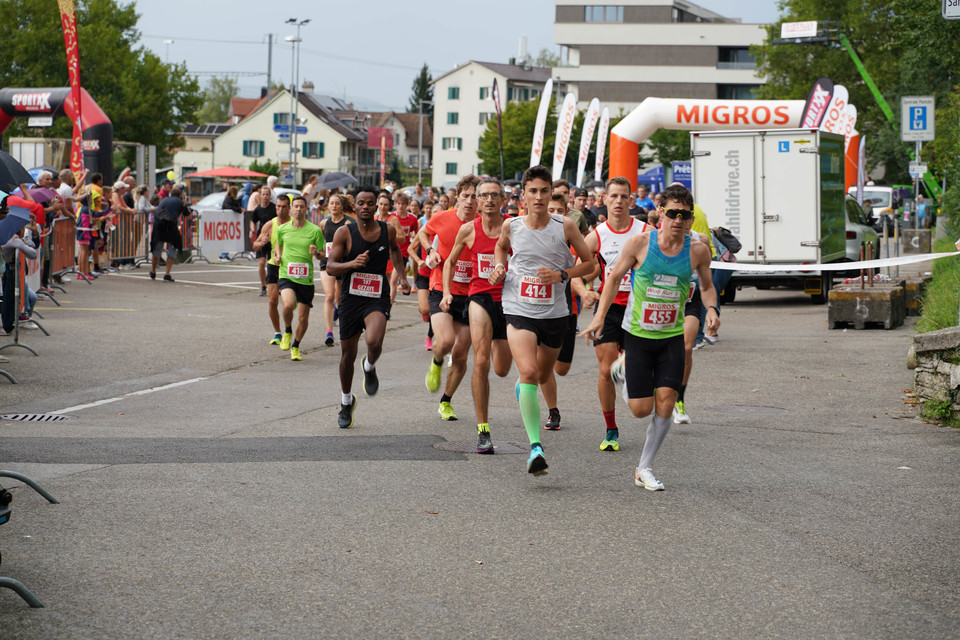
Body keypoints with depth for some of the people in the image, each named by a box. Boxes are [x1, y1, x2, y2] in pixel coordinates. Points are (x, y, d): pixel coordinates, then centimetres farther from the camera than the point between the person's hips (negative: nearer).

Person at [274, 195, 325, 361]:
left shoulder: (315, 230, -2)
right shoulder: (282, 229, 5)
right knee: (288, 305, -29)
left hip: (306, 279, 0)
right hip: (286, 275, 0)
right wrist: (278, 256, 6)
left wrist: (316, 253, -18)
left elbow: (322, 254, 5)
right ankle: (287, 332, 2)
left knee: (303, 318, 4)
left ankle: (295, 346, 30)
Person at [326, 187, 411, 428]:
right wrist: (353, 263, -25)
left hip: (377, 298, -1)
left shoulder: (388, 230, 1)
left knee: (374, 342, -28)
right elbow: (330, 267, -9)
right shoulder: (344, 233, -5)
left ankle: (370, 367, 9)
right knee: (348, 354, 12)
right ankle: (346, 403, 35)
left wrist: (402, 277, 18)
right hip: (351, 298, 1)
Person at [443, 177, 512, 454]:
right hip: (480, 296, -1)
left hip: (507, 299, 1)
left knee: (502, 370, 8)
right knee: (481, 362, -19)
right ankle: (483, 431, -14)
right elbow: (450, 261, 15)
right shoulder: (468, 229, 0)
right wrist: (446, 292, 4)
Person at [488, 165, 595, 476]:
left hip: (554, 312, 2)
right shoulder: (511, 226, -3)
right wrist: (499, 267, 1)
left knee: (542, 376, 19)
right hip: (519, 310, -2)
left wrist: (562, 275, -14)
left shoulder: (565, 226, -7)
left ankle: (521, 387, 59)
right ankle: (535, 448, -23)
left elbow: (590, 263, 2)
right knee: (528, 372, -22)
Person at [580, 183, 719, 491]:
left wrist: (712, 308, -9)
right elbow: (614, 278, 3)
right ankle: (625, 364, 33)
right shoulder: (639, 244, -12)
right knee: (641, 409, -1)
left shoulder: (698, 251, -6)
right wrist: (600, 316, -2)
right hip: (637, 335, -2)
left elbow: (706, 286, 12)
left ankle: (644, 469, 7)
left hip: (672, 338, 2)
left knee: (665, 404, -10)